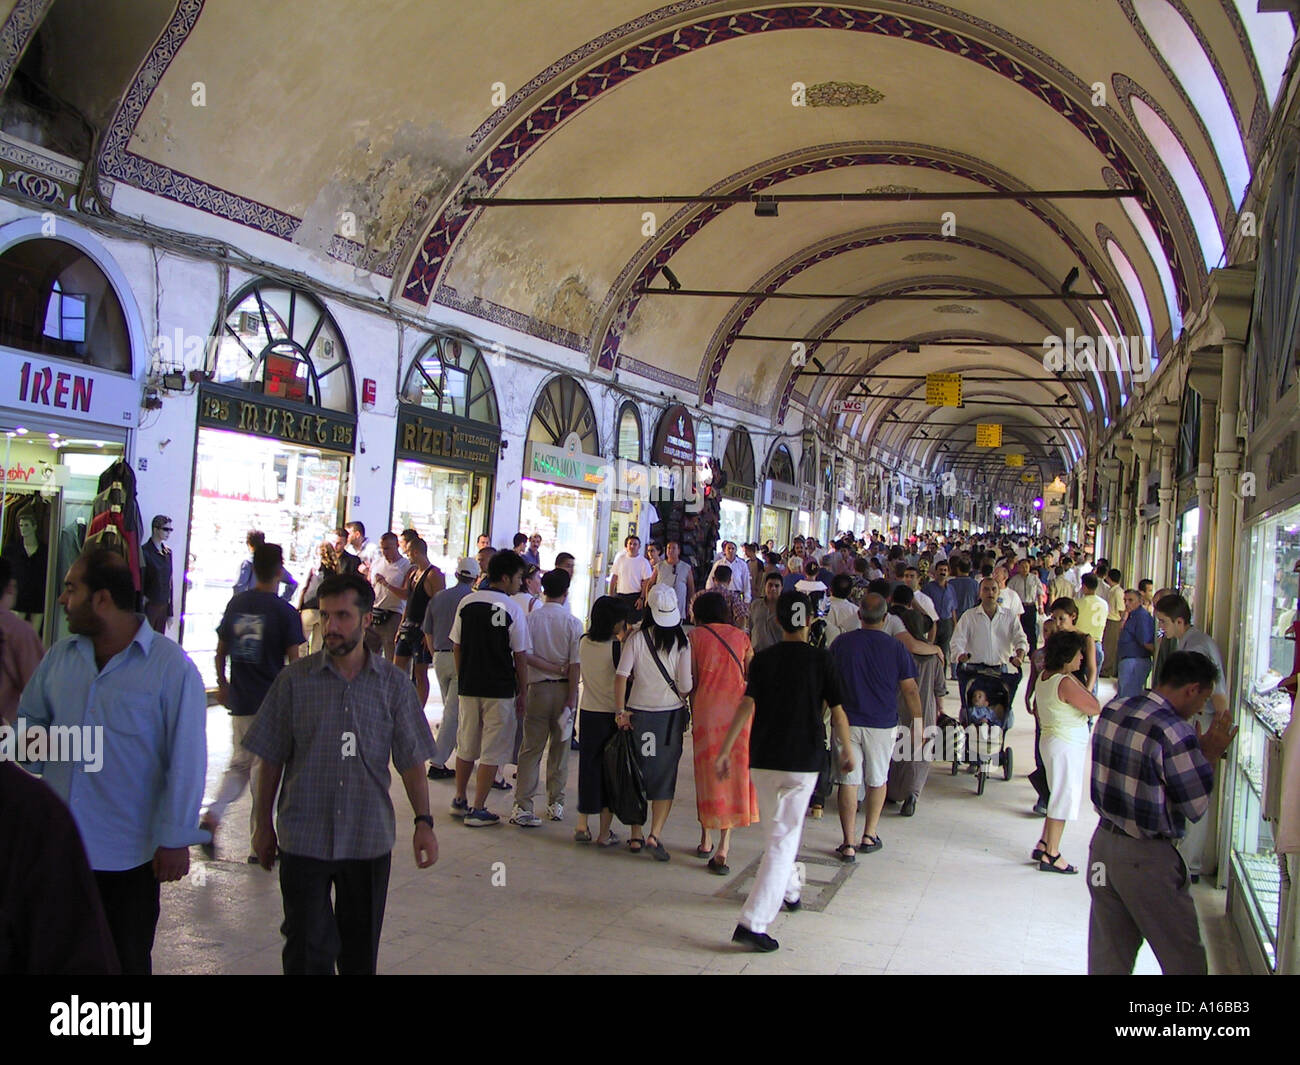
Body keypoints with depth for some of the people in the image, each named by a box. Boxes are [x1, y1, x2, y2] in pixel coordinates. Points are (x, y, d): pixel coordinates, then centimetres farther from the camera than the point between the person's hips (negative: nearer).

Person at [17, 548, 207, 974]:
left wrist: (175, 840, -12)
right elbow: (30, 717, 18)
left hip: (128, 857, -5)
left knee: (127, 961, 12)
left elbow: (186, 760, -12)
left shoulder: (172, 667, -13)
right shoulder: (60, 656, 4)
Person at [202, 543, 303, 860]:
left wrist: (222, 685, 23)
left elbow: (221, 652, 10)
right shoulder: (285, 612, -10)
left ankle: (212, 814, -3)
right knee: (265, 770, 6)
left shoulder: (236, 604, 4)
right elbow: (294, 661, -9)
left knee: (239, 764, 19)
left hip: (239, 702, 4)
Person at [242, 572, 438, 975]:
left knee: (361, 949, 13)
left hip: (369, 839, 1)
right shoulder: (294, 680, -3)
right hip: (304, 839, -1)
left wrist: (423, 822, -5)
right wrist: (264, 825, 5)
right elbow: (271, 761, 3)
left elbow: (411, 761, 2)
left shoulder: (392, 683, 0)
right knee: (308, 949, 2)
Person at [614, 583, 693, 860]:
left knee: (637, 775, 12)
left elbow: (621, 676, -12)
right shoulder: (682, 642, -7)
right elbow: (685, 686, -8)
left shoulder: (637, 639, -6)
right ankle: (654, 835, -5)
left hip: (639, 712, 1)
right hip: (670, 714, -1)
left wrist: (620, 711, -6)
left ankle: (635, 837, 18)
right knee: (665, 778, 7)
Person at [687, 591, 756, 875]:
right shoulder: (741, 636, 10)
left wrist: (693, 713, 6)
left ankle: (706, 840, 20)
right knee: (734, 772, 4)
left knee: (708, 770, 11)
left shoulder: (696, 635, 4)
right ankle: (723, 848, -1)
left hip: (707, 706, -1)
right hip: (738, 707, 1)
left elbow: (691, 680, 0)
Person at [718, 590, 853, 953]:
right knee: (784, 839, -3)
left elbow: (747, 705, -8)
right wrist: (847, 750, 14)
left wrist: (725, 750, -7)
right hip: (803, 760, -3)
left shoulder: (763, 659, 1)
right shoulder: (821, 660, -3)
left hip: (762, 759, 3)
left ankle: (789, 890, 44)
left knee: (778, 830, 24)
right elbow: (837, 711, -1)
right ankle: (753, 922, -13)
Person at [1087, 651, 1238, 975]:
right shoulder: (1176, 733, -22)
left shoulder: (1112, 709, 1)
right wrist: (1209, 757, -1)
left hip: (1104, 842, 7)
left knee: (1107, 960, 15)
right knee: (1185, 960, 11)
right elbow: (1197, 808, -14)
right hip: (1147, 858, -7)